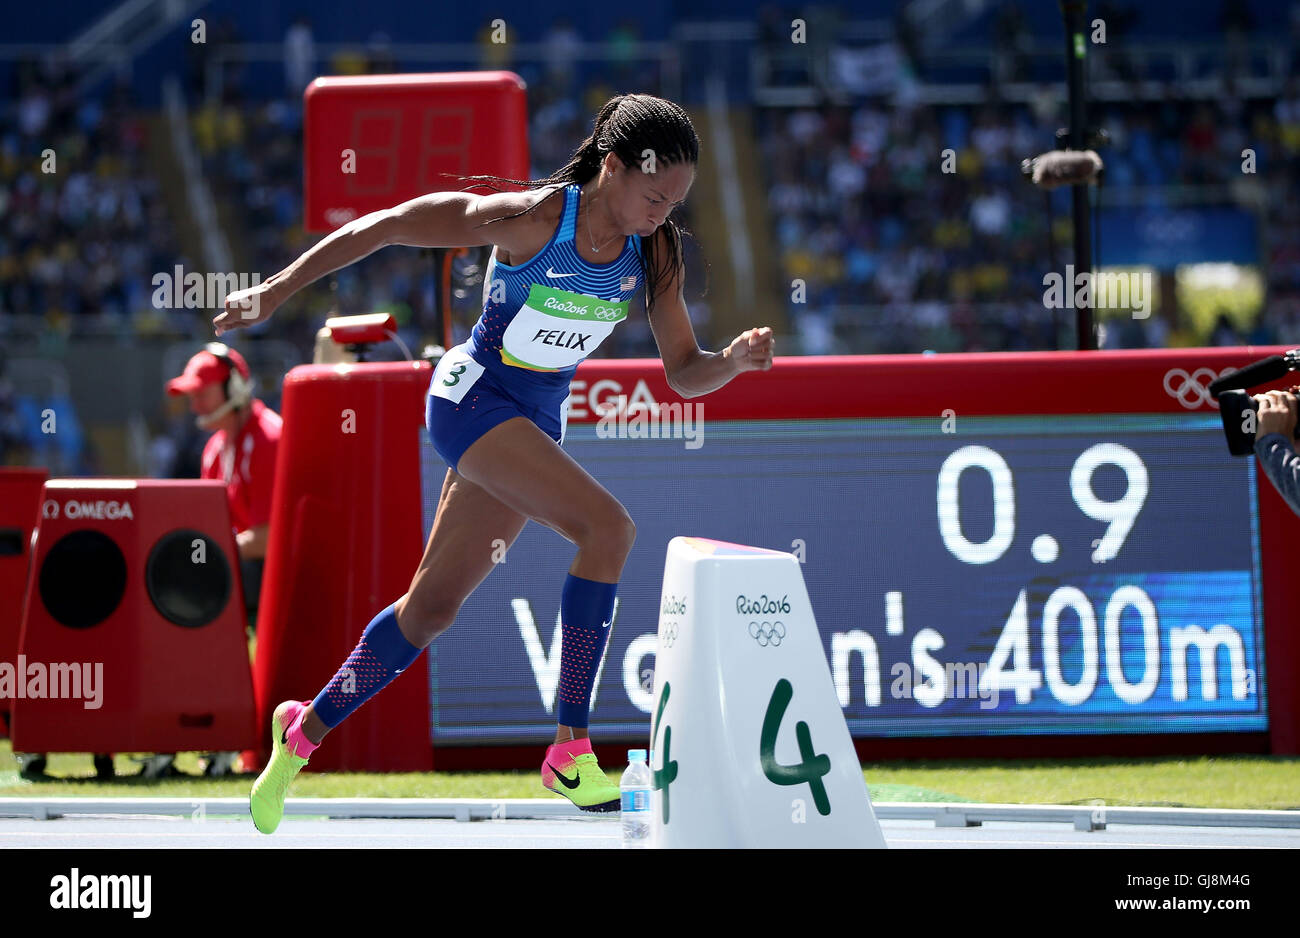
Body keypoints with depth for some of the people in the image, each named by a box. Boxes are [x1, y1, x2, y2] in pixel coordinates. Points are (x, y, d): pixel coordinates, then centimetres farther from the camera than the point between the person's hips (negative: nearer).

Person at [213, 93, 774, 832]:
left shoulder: (653, 253, -6)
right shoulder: (531, 219, -22)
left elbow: (684, 372, -1)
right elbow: (386, 226, -15)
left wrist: (735, 360, -24)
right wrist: (278, 290, -13)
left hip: (537, 423, 7)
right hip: (473, 401, -7)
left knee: (433, 606, 14)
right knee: (609, 527, -26)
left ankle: (306, 730, 33)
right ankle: (571, 749, -26)